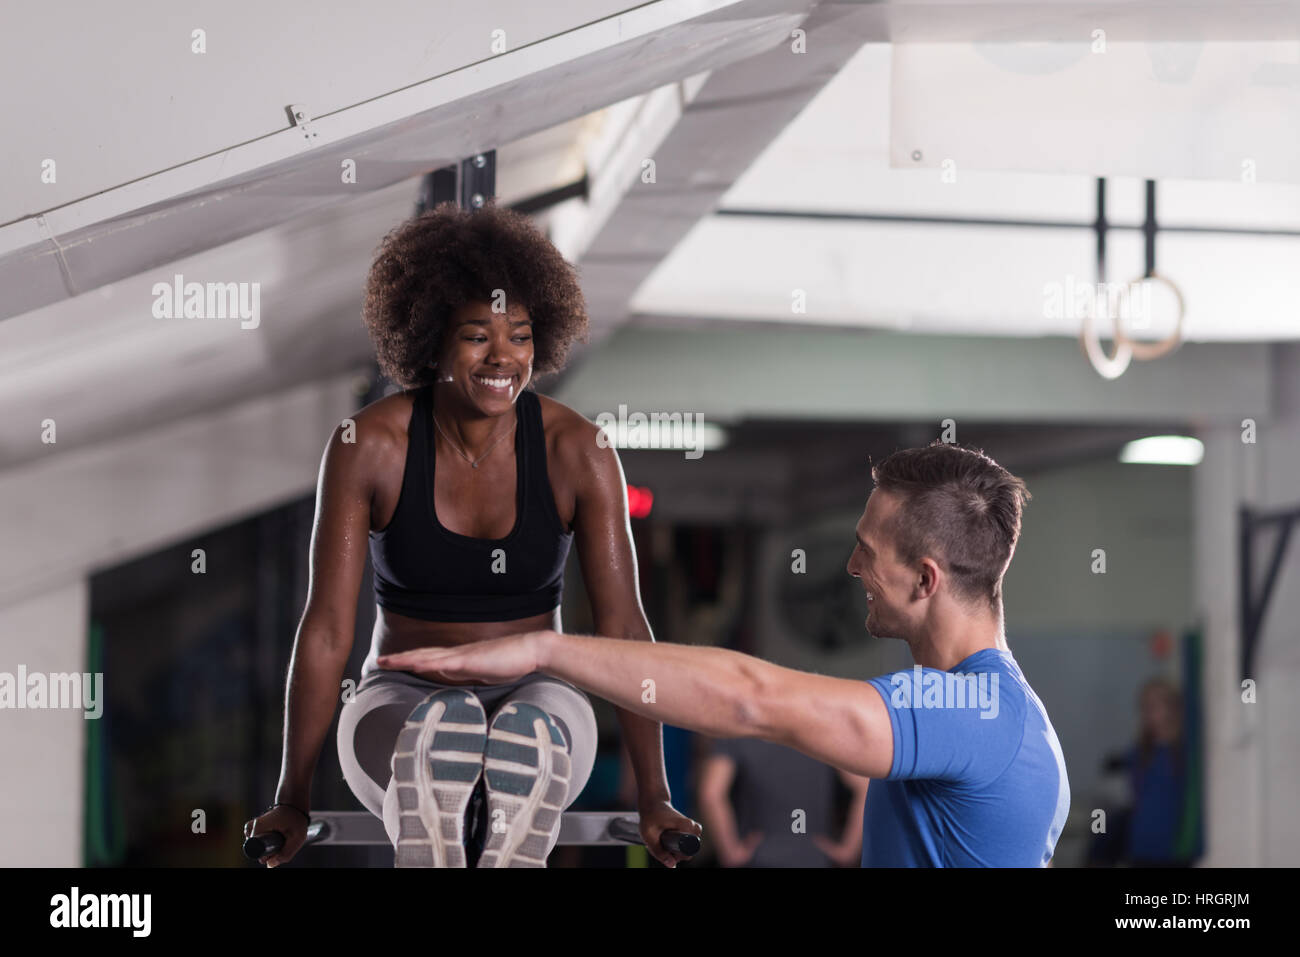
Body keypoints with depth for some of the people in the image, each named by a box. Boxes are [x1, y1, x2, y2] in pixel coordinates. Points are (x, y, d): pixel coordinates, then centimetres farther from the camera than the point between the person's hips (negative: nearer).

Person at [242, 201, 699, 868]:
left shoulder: (578, 453, -8)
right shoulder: (368, 445, -9)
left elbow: (622, 626, -8)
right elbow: (327, 627, -9)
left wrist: (653, 800, -14)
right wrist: (292, 801, -11)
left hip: (536, 695, 1)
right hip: (400, 707, 0)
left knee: (530, 732, -35)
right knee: (442, 729, -36)